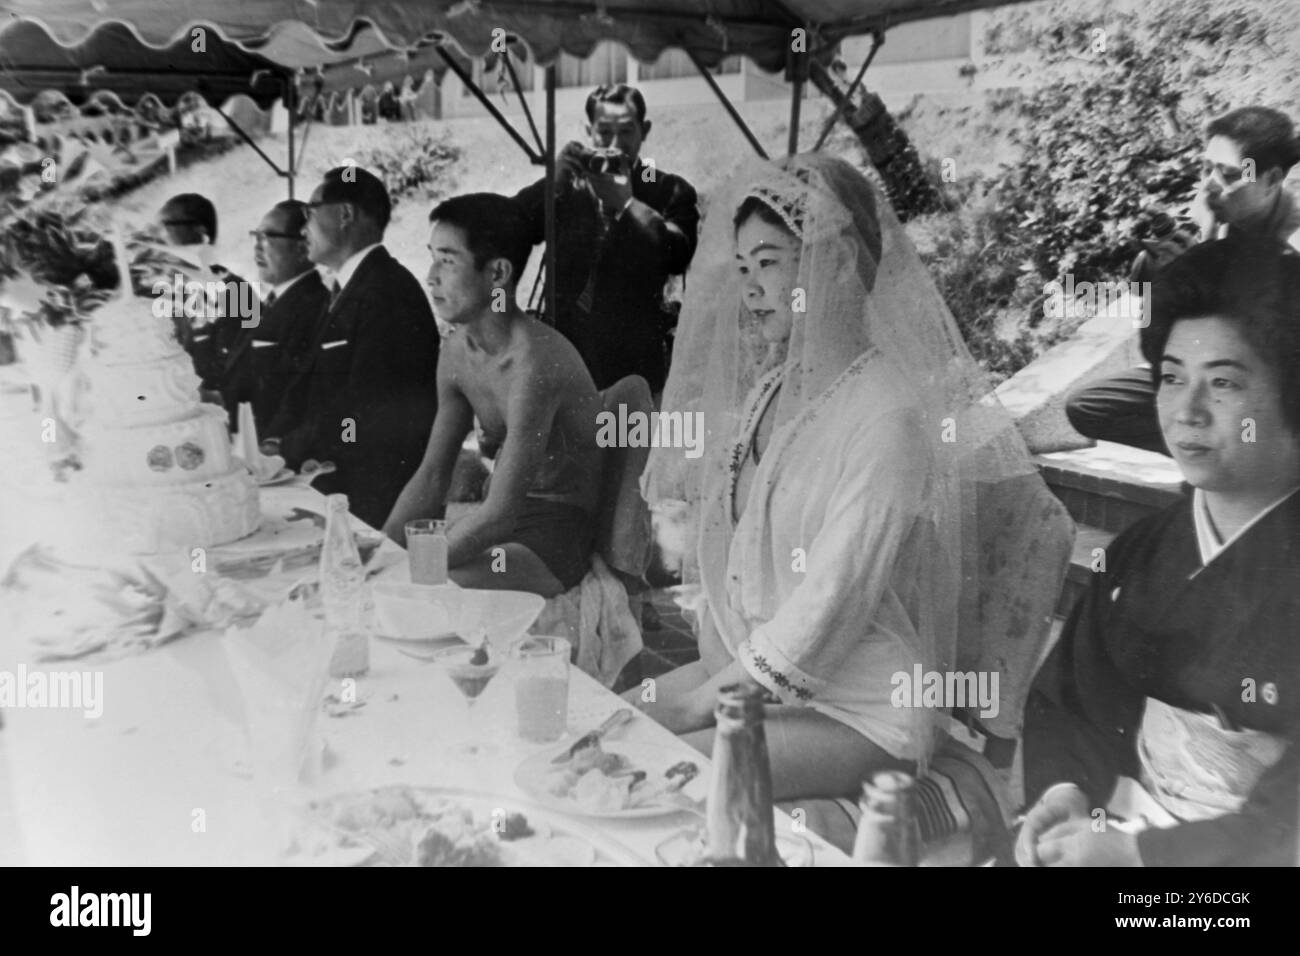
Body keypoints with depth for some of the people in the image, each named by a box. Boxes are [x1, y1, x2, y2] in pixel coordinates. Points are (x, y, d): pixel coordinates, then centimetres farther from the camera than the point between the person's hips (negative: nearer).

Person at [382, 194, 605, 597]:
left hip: (558, 535, -7)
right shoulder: (457, 351, 2)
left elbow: (500, 512, -28)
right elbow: (430, 479, 5)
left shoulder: (535, 360, -25)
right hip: (503, 518, 8)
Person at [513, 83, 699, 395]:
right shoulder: (565, 186, 8)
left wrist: (625, 202, -16)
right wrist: (554, 182, -13)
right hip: (565, 351, 2)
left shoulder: (670, 191, 2)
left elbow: (678, 258, -14)